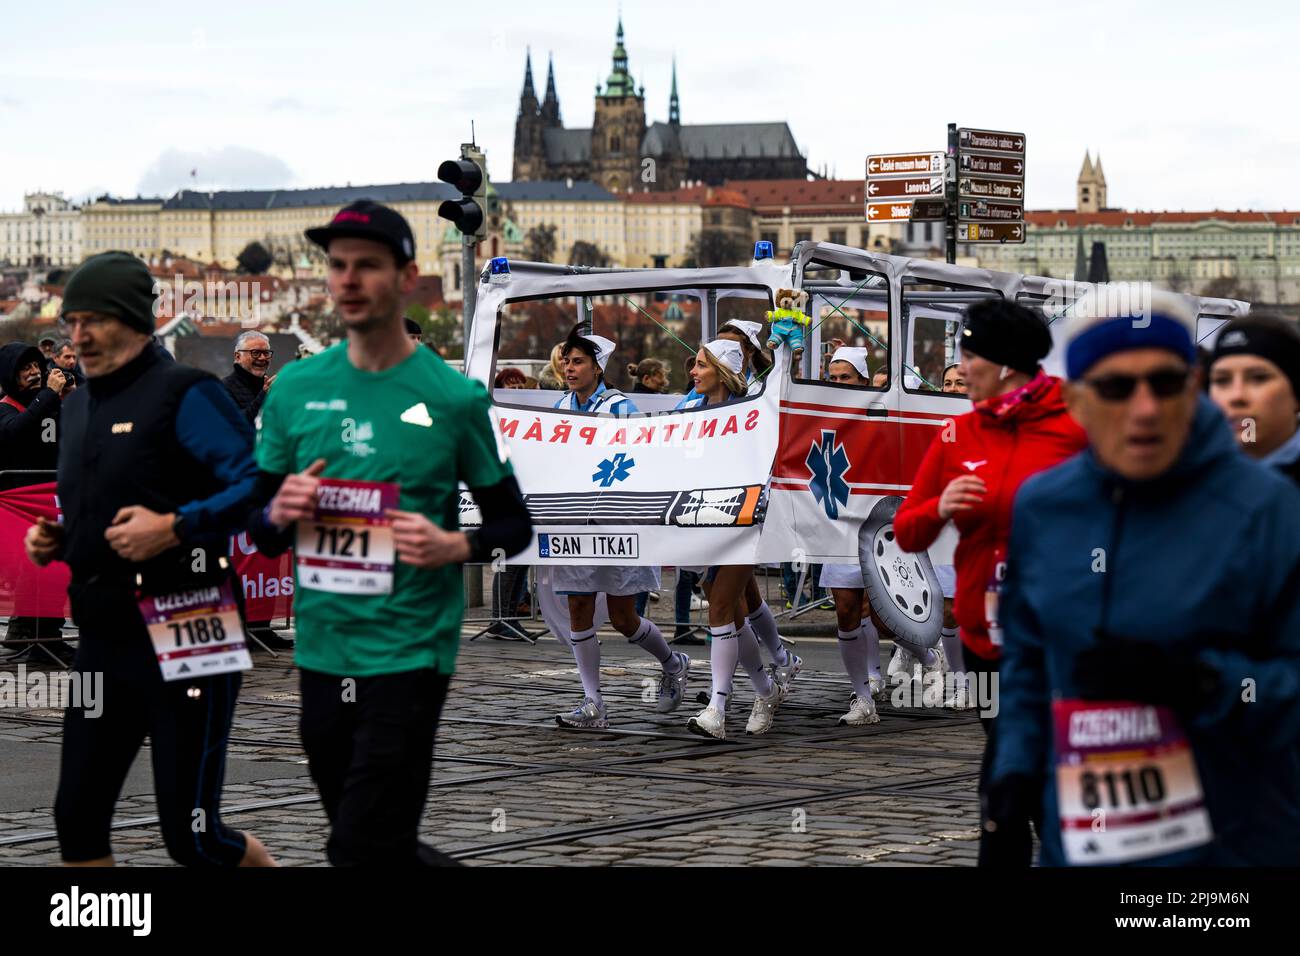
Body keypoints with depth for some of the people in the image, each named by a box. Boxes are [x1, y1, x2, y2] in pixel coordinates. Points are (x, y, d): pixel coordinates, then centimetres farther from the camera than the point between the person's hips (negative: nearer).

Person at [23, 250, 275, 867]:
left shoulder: (185, 394, -10)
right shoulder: (79, 406, 15)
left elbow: (259, 485, -19)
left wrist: (176, 527, -26)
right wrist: (54, 539, 9)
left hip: (185, 638, -8)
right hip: (103, 639, 8)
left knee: (191, 838, -2)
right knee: (78, 819, 6)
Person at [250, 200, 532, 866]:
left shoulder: (452, 396, -6)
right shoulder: (296, 387, 4)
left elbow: (512, 523, 2)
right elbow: (258, 524, 12)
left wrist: (455, 547, -17)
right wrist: (279, 515, -11)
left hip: (409, 654, -4)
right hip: (320, 651, 5)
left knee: (363, 851, -9)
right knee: (370, 842, 17)